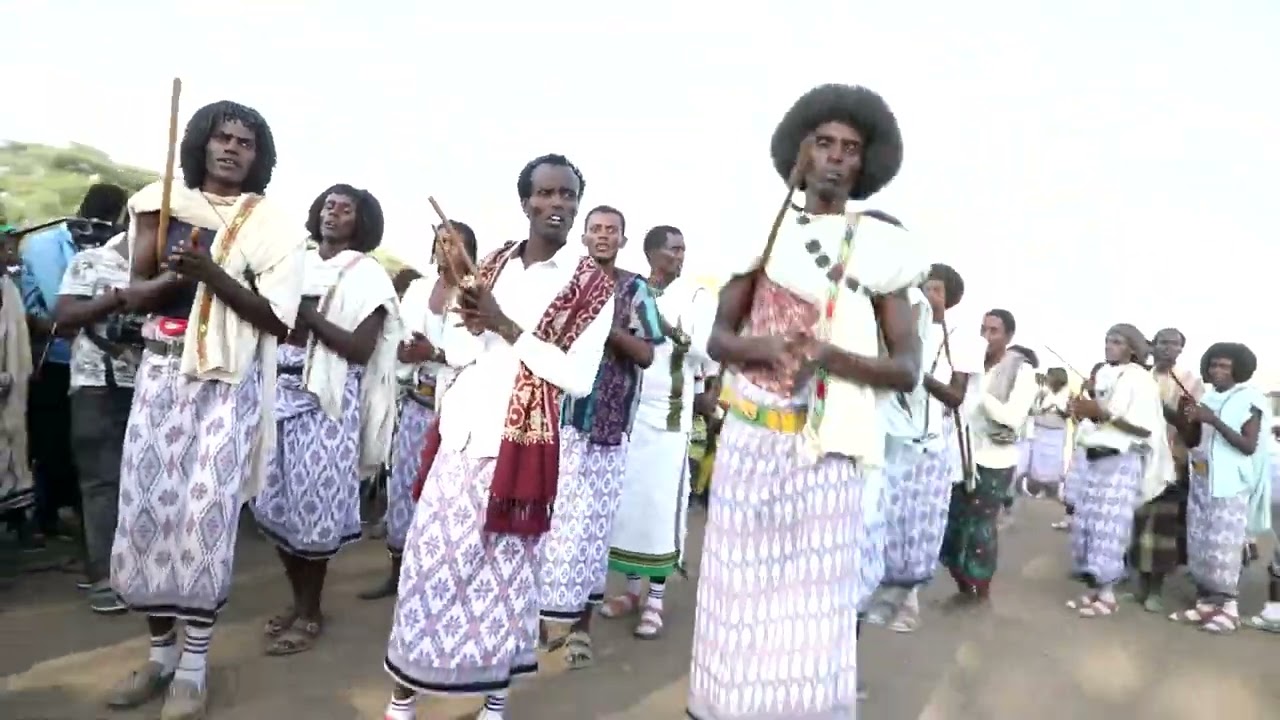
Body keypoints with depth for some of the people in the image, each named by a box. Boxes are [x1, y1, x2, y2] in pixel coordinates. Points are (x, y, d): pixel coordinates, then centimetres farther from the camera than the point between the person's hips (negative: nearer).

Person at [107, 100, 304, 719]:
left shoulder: (269, 226, 0)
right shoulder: (163, 204, 9)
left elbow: (277, 320, -8)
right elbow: (134, 293, 6)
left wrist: (212, 274, -18)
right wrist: (172, 277, -14)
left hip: (226, 383, -3)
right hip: (160, 374, 4)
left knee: (204, 515, -5)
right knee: (145, 508, 4)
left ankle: (193, 668, 7)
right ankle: (161, 652, 21)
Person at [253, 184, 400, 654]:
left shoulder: (366, 275, -1)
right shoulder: (298, 264, 13)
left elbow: (361, 350, -10)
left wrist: (311, 316, -14)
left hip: (327, 397, -5)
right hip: (283, 389, 5)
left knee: (314, 503, -1)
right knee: (279, 500, 9)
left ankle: (311, 612, 14)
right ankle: (298, 600, 25)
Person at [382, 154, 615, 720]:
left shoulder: (593, 284, -4)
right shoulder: (493, 264, 10)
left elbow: (578, 378, -12)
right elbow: (455, 350, 11)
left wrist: (507, 327, -14)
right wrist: (474, 323, -11)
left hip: (520, 443, -4)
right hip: (461, 433, 4)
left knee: (504, 571, 4)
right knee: (432, 558, 7)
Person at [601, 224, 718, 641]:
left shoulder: (697, 296, 2)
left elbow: (705, 351, -5)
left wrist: (673, 333, -19)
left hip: (669, 412, -3)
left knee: (661, 502, -2)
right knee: (626, 498, 6)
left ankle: (655, 600, 7)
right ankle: (633, 588, 20)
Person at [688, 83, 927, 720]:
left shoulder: (880, 247, 3)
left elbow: (907, 369, 0)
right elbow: (717, 338, 6)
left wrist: (832, 355, -18)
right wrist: (763, 346, -16)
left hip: (831, 449, -1)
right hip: (751, 440, 1)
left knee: (815, 601, 2)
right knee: (739, 591, 6)